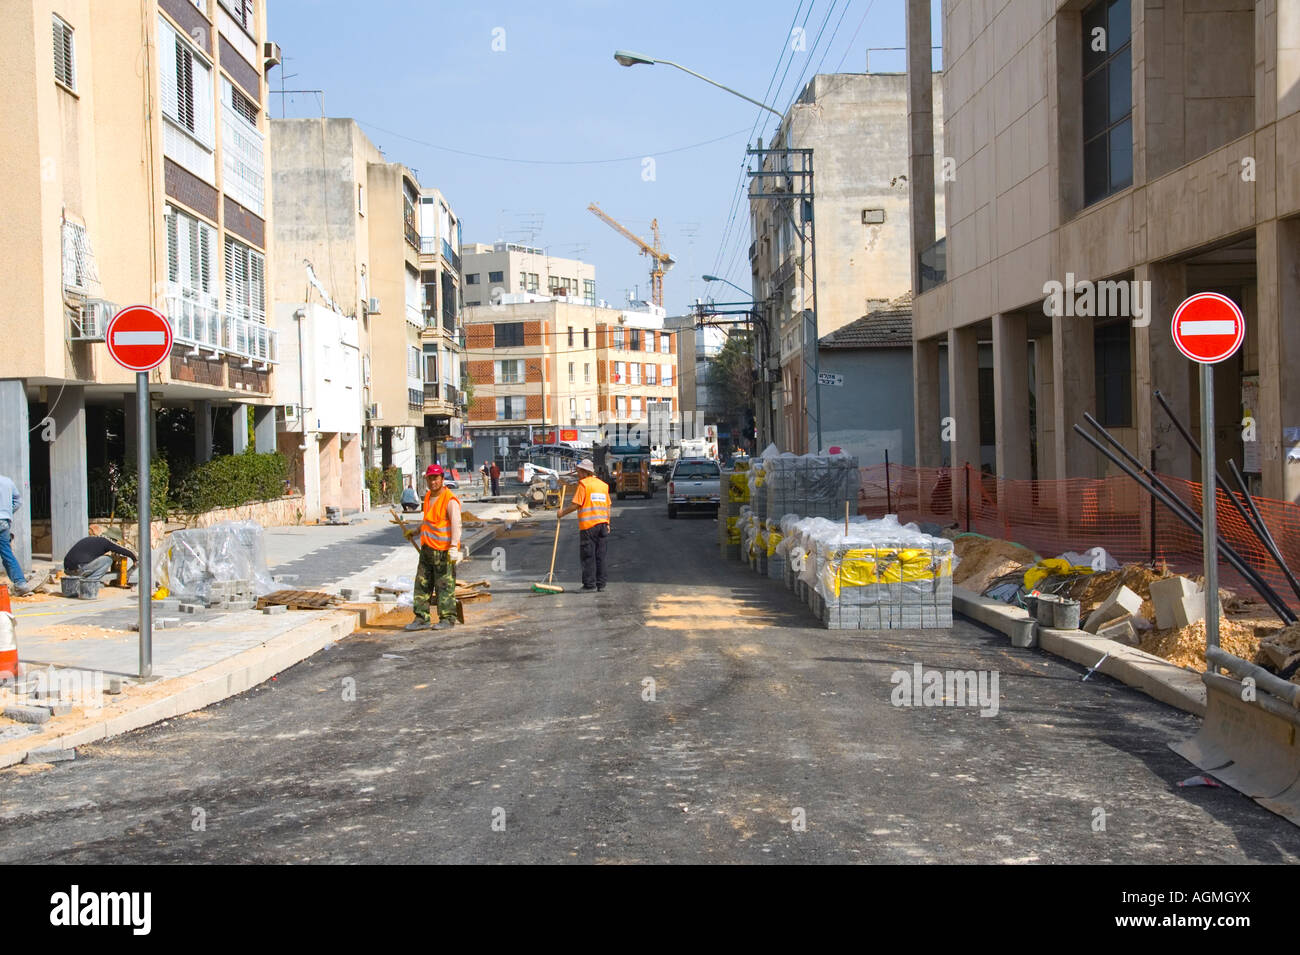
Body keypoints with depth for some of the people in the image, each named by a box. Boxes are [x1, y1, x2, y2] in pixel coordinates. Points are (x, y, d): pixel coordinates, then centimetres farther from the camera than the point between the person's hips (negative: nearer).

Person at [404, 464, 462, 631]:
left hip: (443, 551, -8)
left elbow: (456, 525, -21)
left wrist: (453, 548, -30)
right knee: (422, 584, 9)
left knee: (444, 586, -3)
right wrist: (415, 531, 36)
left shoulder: (450, 500, -13)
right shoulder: (428, 496, 14)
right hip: (427, 548, 8)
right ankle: (422, 618, 14)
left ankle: (447, 619, 5)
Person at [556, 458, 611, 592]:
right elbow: (607, 506, 14)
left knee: (588, 556, -2)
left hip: (588, 525, -6)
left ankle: (589, 584, -4)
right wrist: (607, 524, 18)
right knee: (600, 555, 9)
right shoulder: (603, 485, 13)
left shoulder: (583, 484, -6)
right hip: (602, 523, 6)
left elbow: (575, 504, -11)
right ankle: (600, 584, 11)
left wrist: (562, 513, 3)